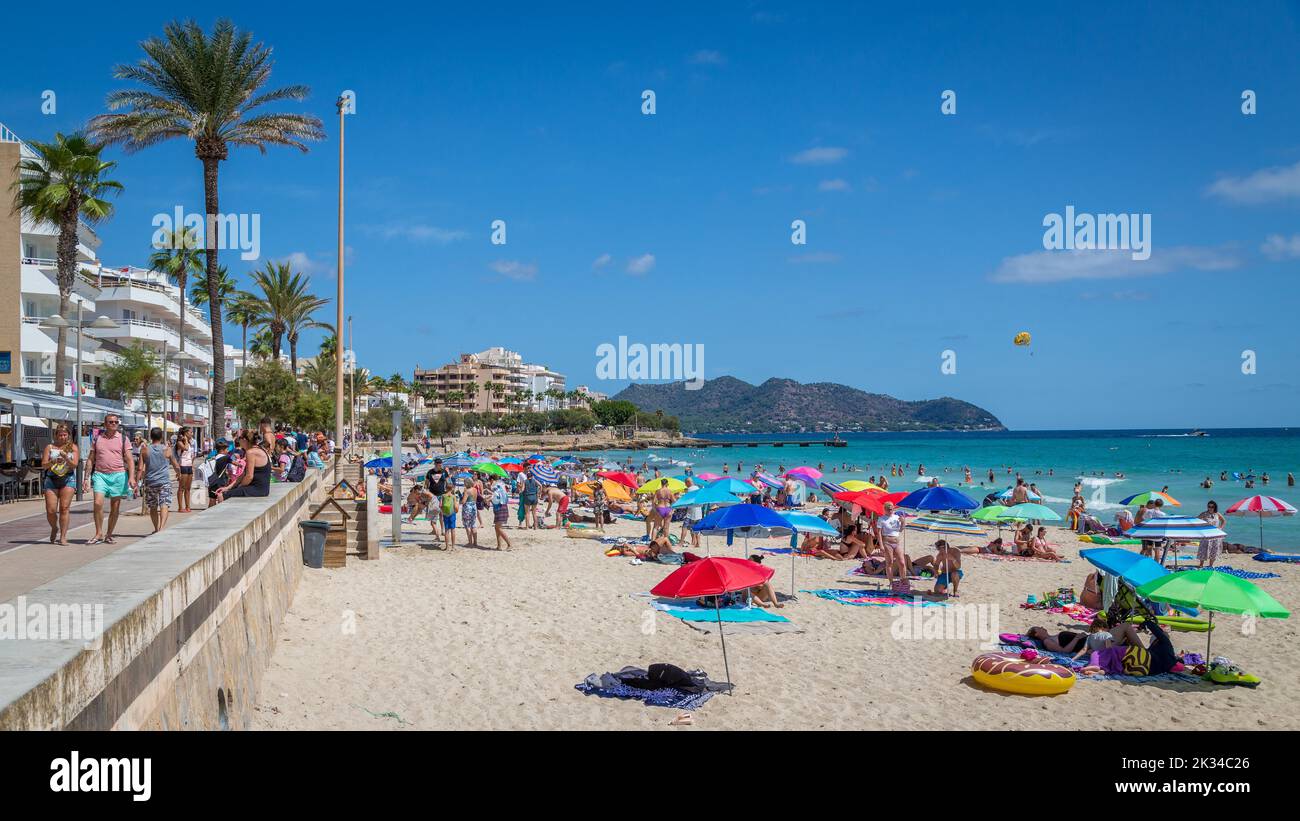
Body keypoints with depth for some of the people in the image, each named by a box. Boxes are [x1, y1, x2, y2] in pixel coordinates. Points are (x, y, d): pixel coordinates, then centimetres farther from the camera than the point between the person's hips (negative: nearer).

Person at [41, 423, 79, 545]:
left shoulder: (73, 447, 8)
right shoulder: (49, 447, 9)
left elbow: (74, 465, -1)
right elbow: (43, 465, 4)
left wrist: (66, 458, -18)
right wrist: (53, 462, -15)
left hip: (67, 479, -1)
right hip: (51, 479, 1)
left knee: (64, 508, -10)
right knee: (50, 510, -3)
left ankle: (63, 536, -7)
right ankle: (54, 529, 26)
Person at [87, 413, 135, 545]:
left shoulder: (123, 438, 4)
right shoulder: (97, 438, 9)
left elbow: (129, 460, 0)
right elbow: (91, 460, 12)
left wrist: (131, 477, -11)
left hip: (118, 475, 0)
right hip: (100, 475, 0)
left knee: (115, 507, 4)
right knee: (98, 503, -15)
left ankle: (109, 535, 15)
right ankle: (99, 533, -5)